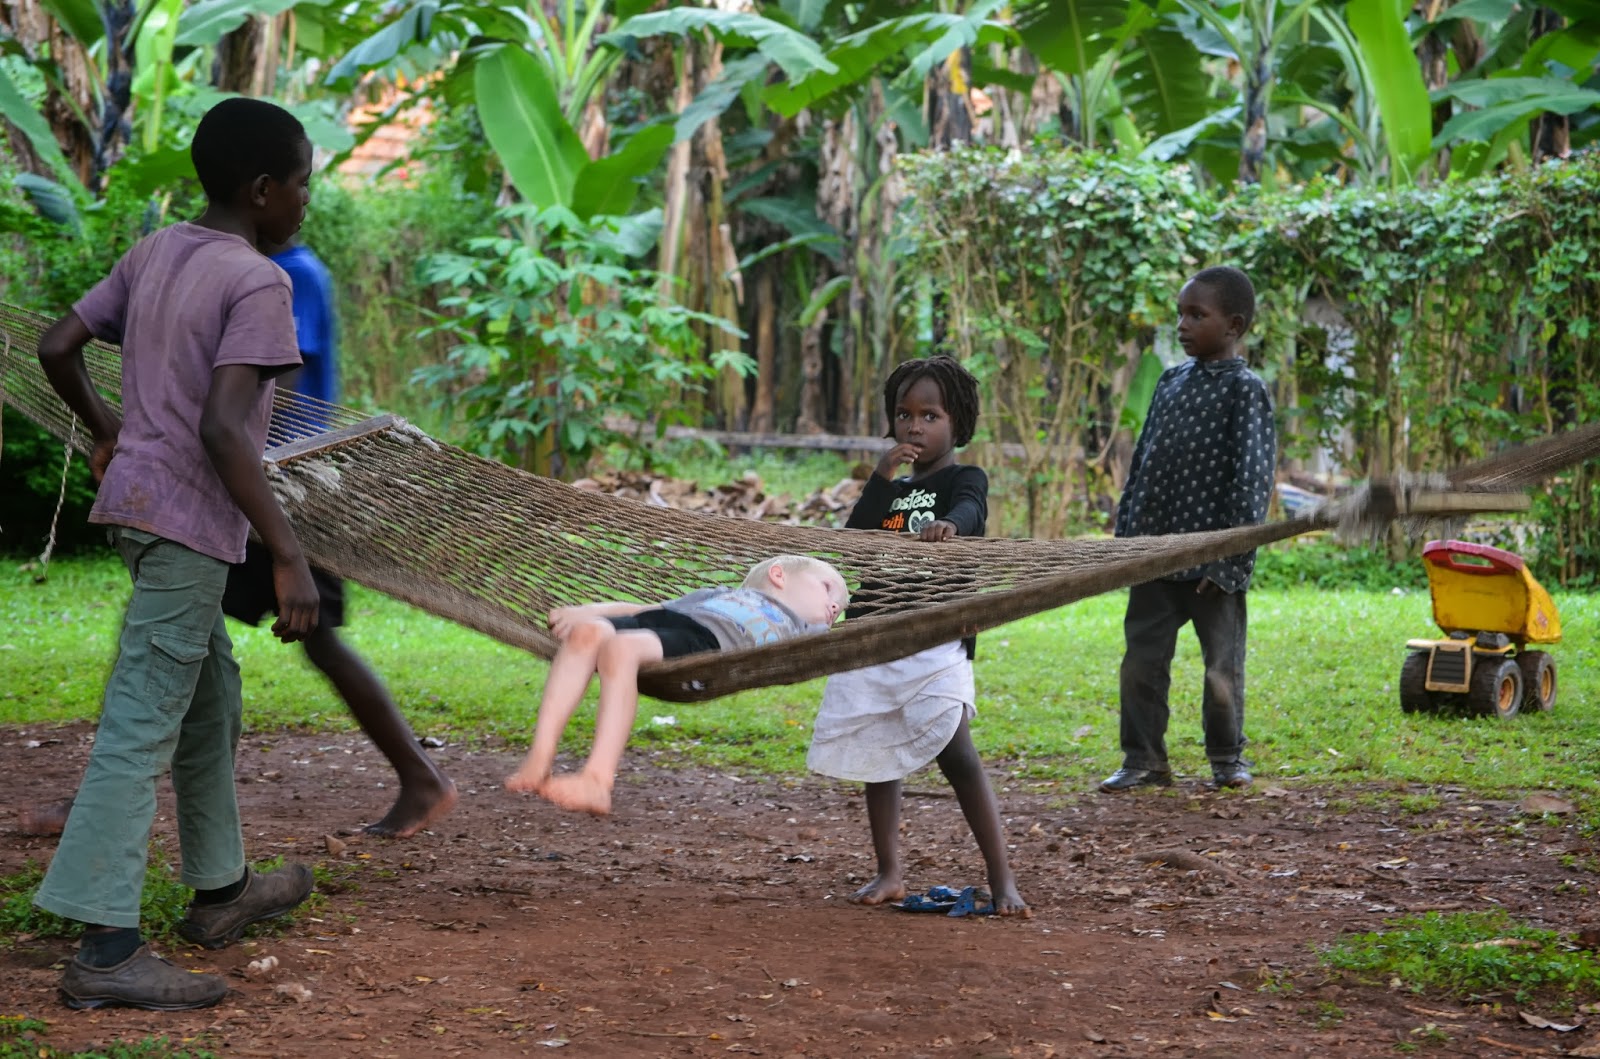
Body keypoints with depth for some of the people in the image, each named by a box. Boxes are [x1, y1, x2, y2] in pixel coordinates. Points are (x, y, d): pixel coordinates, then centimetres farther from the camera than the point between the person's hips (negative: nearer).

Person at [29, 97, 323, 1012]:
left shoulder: (154, 253, 10)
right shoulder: (256, 285, -14)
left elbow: (59, 347, 12)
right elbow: (222, 428, -23)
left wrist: (105, 429, 29)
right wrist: (289, 555, -23)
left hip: (137, 501, 9)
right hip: (189, 522, -9)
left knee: (212, 694, 21)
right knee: (144, 723, -9)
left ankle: (221, 887, 32)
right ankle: (107, 947, -9)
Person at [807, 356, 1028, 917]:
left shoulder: (964, 479, 2)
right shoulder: (892, 488, 19)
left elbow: (969, 512, -22)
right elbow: (853, 540, 5)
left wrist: (948, 523, -46)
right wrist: (881, 480, -5)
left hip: (935, 641, -6)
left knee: (957, 754, -16)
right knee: (877, 757, 8)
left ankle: (1002, 879, -14)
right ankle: (889, 873, 18)